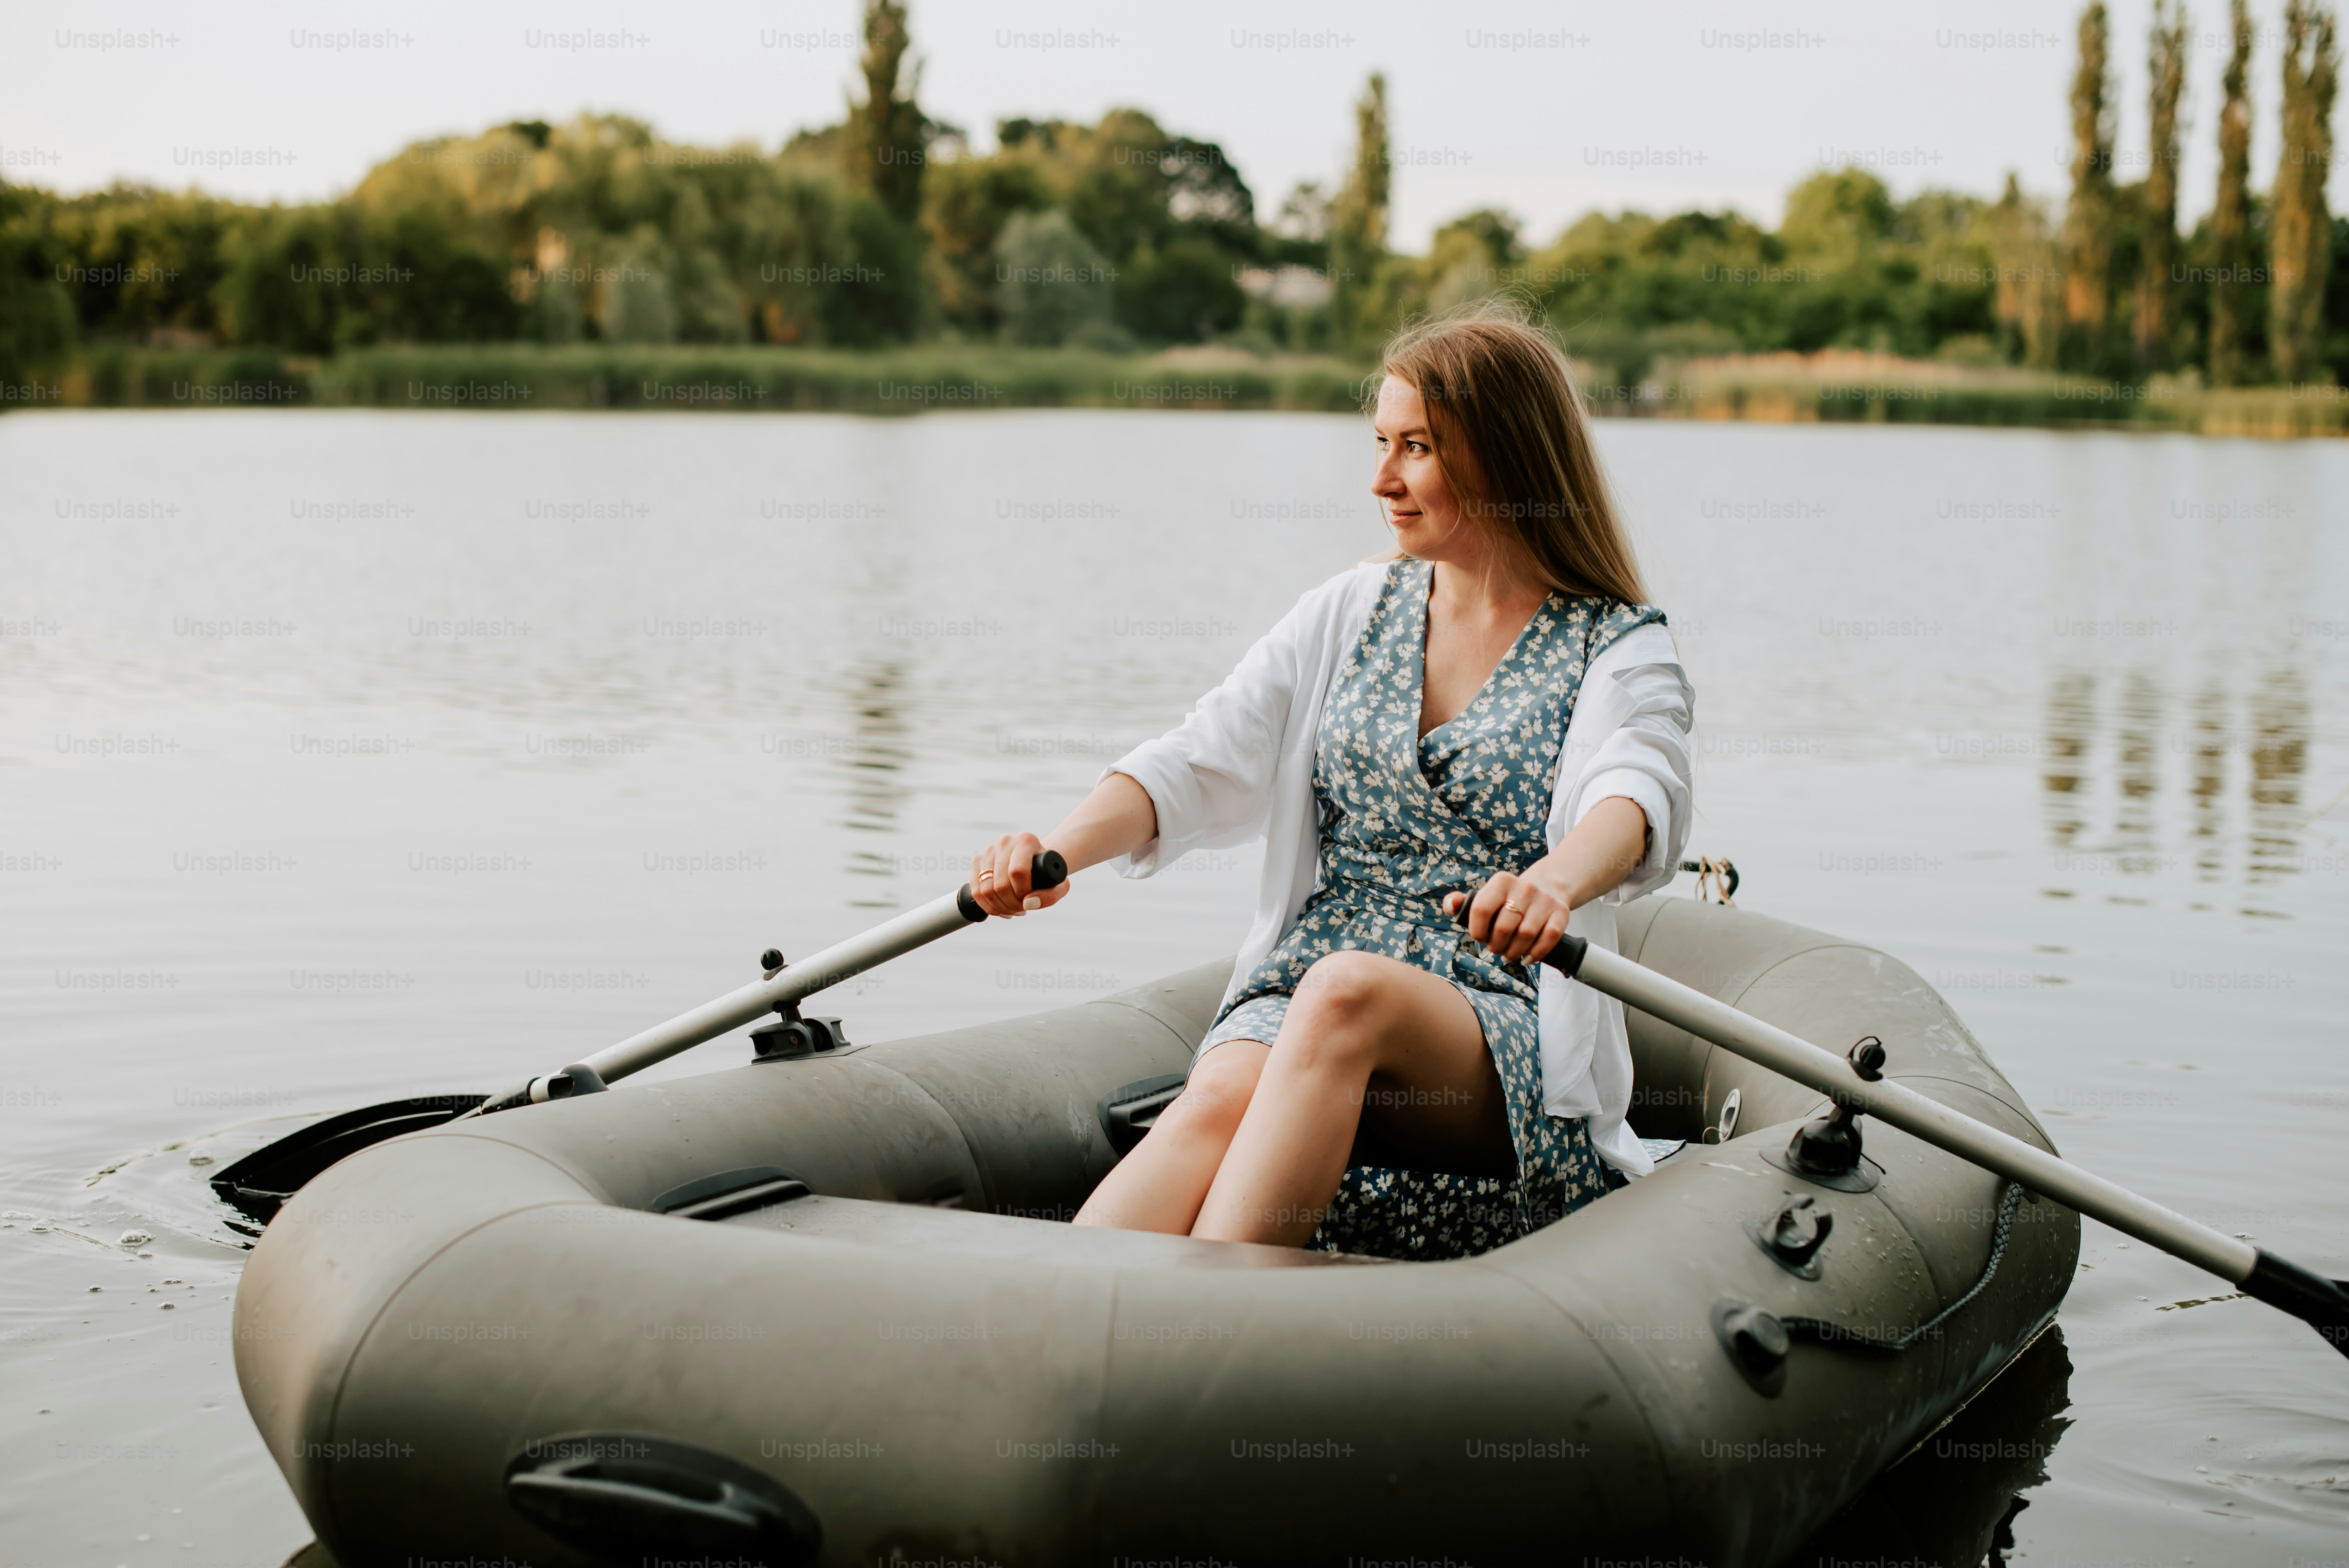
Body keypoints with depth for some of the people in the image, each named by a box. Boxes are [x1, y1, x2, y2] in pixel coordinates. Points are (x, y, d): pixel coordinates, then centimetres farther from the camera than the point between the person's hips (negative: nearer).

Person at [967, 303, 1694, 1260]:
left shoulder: (1621, 651, 3)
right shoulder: (1351, 613, 17)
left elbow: (1639, 796, -19)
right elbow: (1203, 761, 6)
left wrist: (1551, 887, -44)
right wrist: (1058, 850, -16)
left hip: (1508, 1040, -3)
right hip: (1296, 993, 3)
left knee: (1345, 993, -37)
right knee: (1219, 1102, -32)